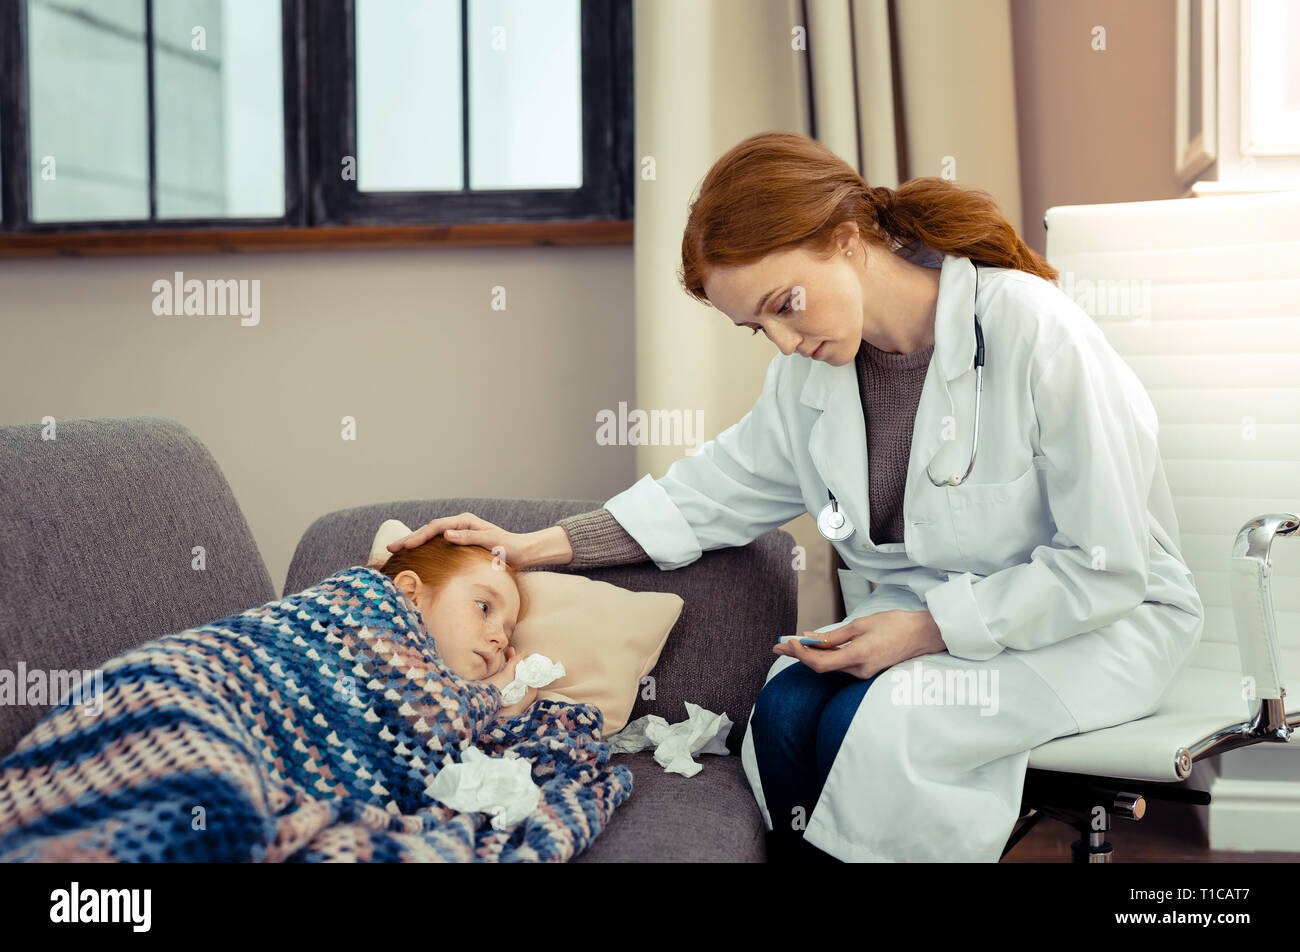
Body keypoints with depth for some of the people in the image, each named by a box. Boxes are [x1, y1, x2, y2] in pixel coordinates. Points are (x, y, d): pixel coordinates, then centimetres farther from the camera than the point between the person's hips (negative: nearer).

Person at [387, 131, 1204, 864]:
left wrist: (933, 626, -23)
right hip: (924, 613, 6)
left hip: (1098, 623, -5)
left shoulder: (1040, 339, -23)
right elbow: (722, 487, 9)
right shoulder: (811, 370, -2)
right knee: (786, 709, -23)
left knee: (866, 723, -28)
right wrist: (537, 547, -1)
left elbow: (1108, 569, -19)